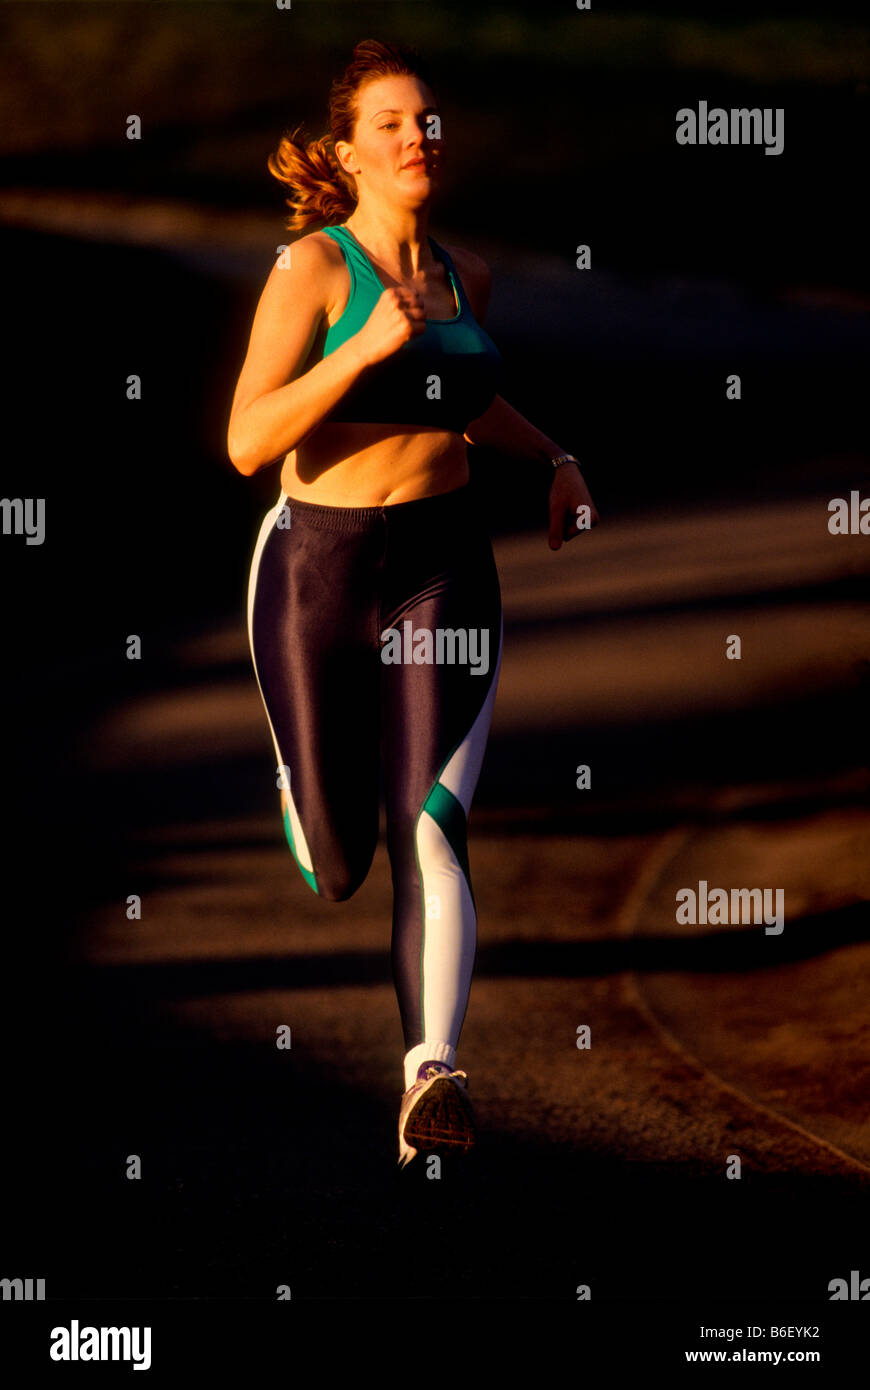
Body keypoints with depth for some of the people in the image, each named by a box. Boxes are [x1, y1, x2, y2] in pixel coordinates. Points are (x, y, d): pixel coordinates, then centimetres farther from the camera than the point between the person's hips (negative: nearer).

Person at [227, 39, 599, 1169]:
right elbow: (247, 444, -18)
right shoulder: (311, 268, -9)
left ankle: (435, 1075, -25)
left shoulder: (464, 276, 8)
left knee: (432, 828, -16)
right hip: (319, 569, -3)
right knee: (334, 869, 8)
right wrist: (367, 344, -26)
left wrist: (554, 459, 17)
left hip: (446, 572, 3)